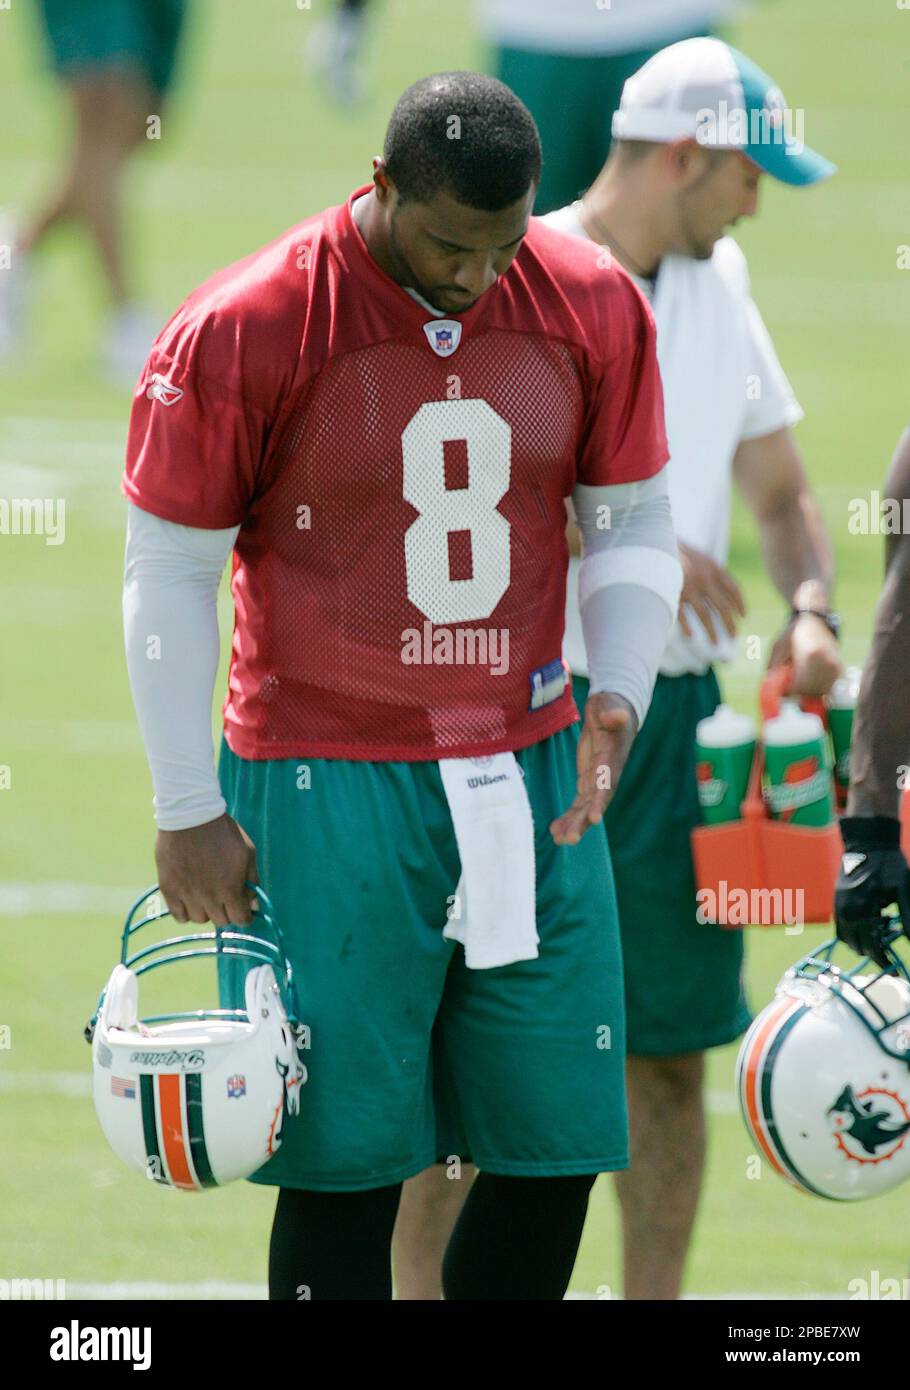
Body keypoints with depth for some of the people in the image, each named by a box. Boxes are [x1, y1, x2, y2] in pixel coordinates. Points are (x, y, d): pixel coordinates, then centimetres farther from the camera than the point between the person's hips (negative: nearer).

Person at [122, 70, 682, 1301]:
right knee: (346, 1170, -4)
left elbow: (635, 526, 13)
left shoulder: (593, 310, 1)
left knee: (555, 1152, 2)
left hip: (527, 776, 4)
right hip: (326, 785, -4)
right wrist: (187, 815, -3)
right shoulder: (242, 332, -10)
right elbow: (169, 573, -3)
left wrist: (619, 692, -5)